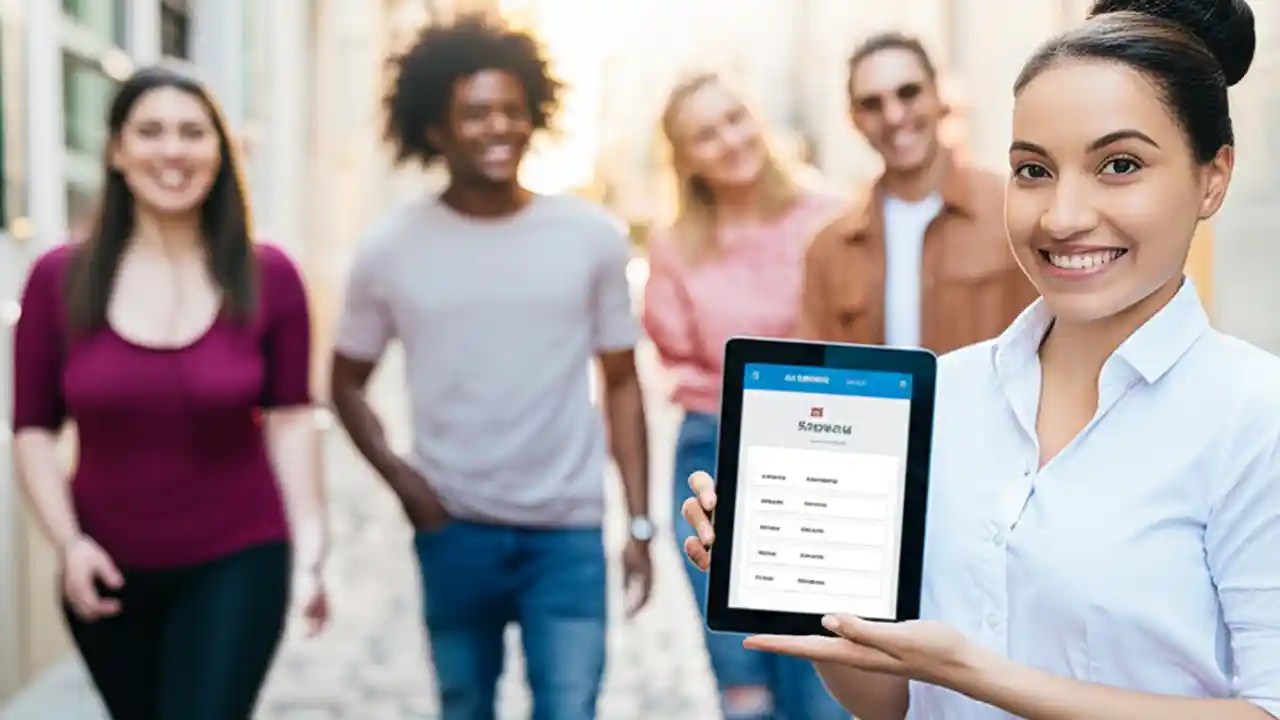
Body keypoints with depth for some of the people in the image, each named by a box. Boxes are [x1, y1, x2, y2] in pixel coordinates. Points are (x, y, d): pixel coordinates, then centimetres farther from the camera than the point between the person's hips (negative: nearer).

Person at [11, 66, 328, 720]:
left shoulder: (267, 276, -7)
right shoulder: (59, 278, -6)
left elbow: (291, 417, -2)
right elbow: (33, 428, 0)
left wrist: (309, 544, -7)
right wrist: (68, 541, -11)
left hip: (238, 561, -2)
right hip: (109, 571, 2)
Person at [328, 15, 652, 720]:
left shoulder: (593, 237, -2)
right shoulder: (392, 248, -3)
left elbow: (621, 384, 3)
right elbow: (347, 382, 8)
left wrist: (639, 523, -1)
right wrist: (401, 480, -8)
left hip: (569, 532, 0)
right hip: (453, 533, 1)